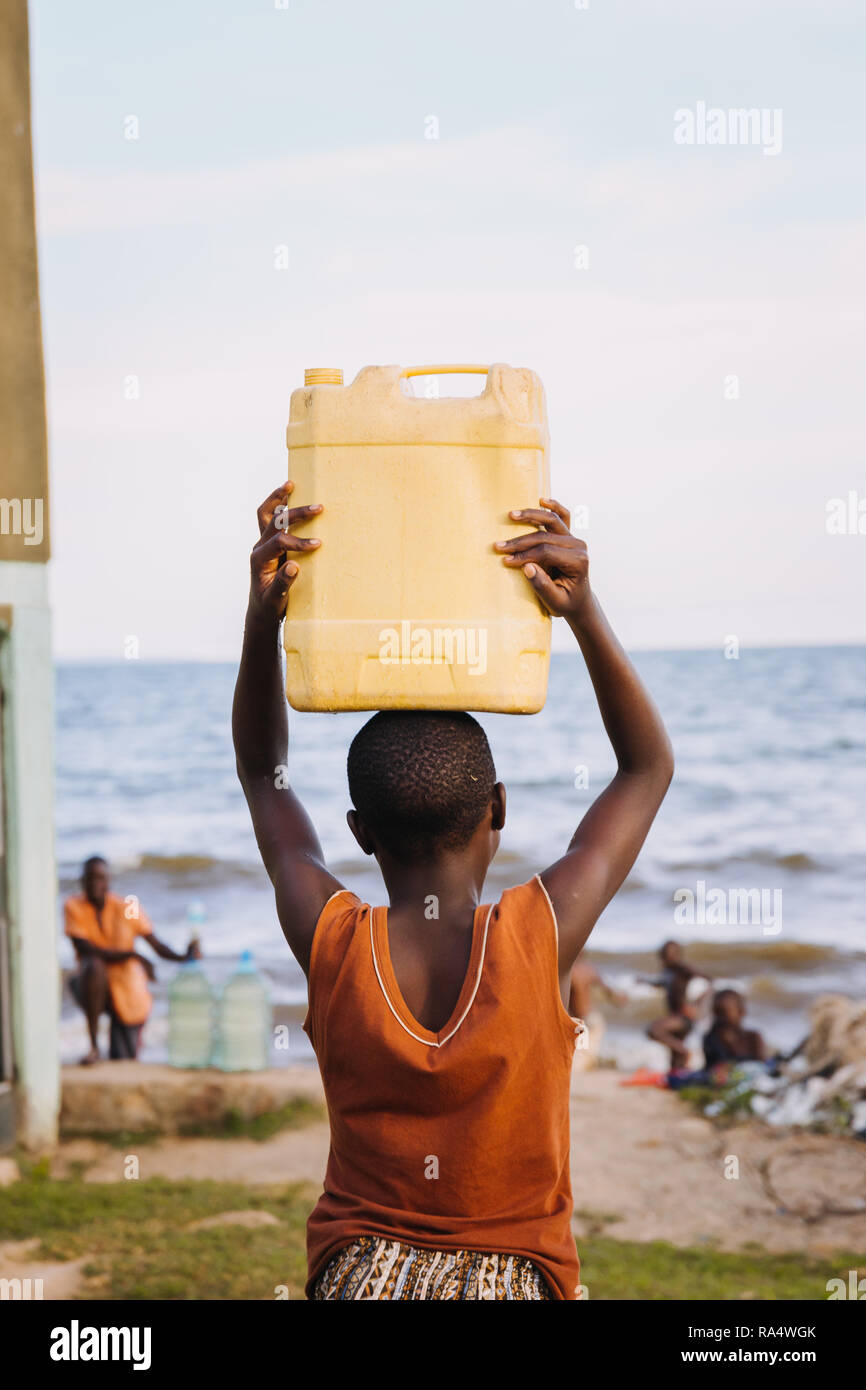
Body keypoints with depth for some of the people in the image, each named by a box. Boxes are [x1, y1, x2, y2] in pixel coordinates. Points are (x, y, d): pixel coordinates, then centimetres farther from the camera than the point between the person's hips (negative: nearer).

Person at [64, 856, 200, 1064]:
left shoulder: (127, 908, -7)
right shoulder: (73, 906, -10)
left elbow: (158, 946, -9)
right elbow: (84, 949, -21)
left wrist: (184, 958, -30)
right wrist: (131, 955, -28)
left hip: (128, 993, 2)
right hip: (95, 986, -1)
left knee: (123, 1061, 2)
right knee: (94, 965, -37)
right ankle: (93, 1046, -26)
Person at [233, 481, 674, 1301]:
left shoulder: (331, 943, -4)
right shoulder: (540, 935, -7)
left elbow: (264, 777, 15)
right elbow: (649, 766, 10)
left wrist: (264, 615, 6)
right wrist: (583, 611, 3)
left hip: (361, 1273, 1)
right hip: (512, 1279, -1)